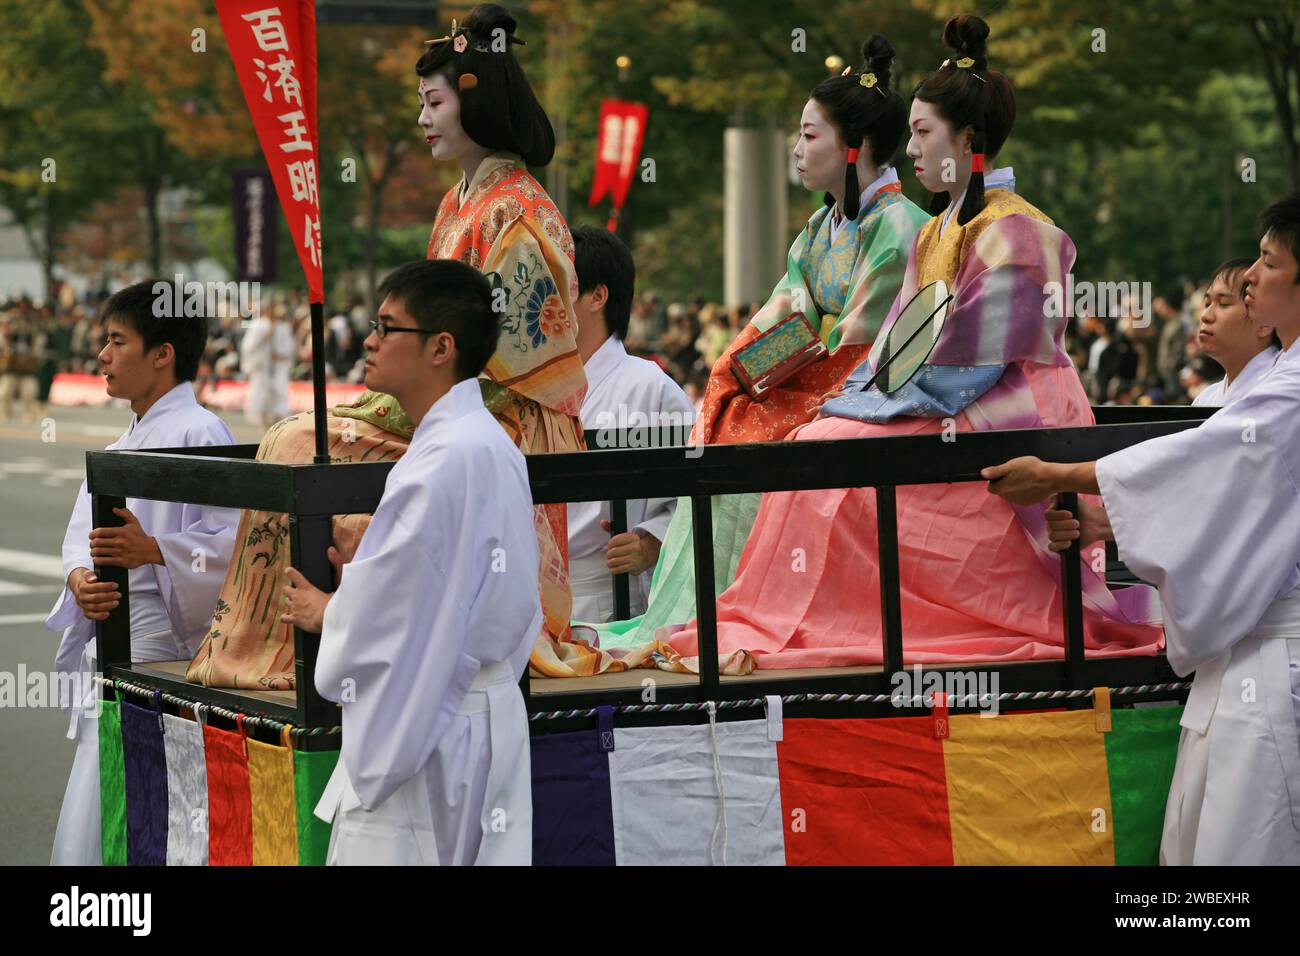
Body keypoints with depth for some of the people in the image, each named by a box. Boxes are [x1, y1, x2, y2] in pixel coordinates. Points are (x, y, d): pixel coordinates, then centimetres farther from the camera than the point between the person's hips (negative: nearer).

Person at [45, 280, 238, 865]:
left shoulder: (199, 433, -9)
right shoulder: (123, 446, 20)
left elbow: (233, 538, -17)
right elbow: (82, 535, 14)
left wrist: (151, 550, -30)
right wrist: (80, 581, -7)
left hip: (158, 646, -9)